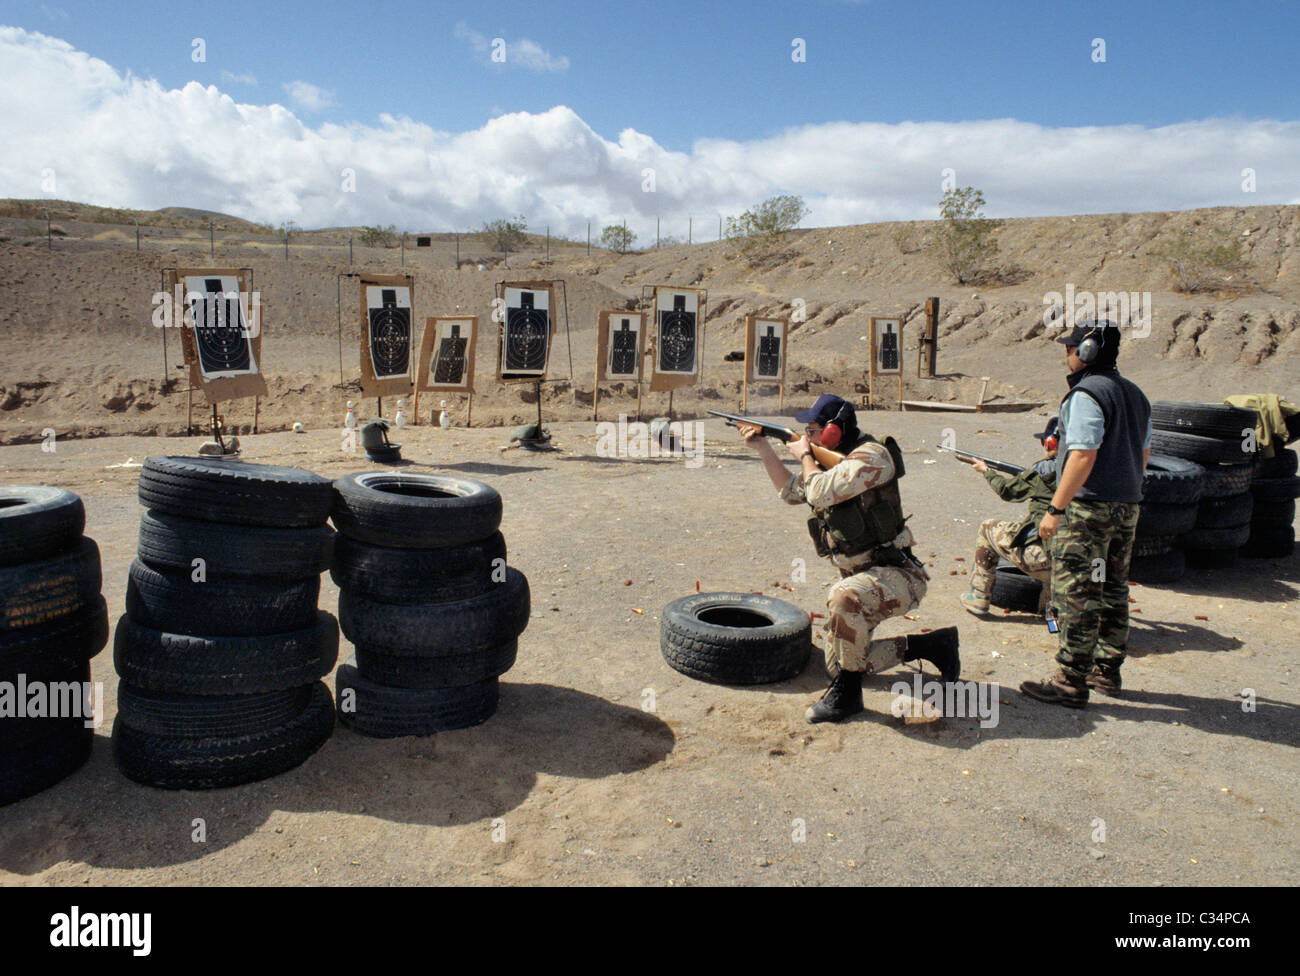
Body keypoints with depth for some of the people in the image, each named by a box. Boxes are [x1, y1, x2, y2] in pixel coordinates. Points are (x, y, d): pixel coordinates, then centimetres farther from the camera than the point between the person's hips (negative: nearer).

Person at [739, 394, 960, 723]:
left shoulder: (871, 455, -19)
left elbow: (821, 492, -29)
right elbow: (791, 491, 21)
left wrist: (804, 455, -10)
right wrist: (763, 448, 14)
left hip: (897, 576, -10)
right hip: (859, 577, 10)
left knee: (843, 597, -41)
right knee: (838, 665, 6)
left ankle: (847, 693, -22)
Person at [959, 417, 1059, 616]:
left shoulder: (1045, 470, -10)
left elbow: (1007, 489, 5)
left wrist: (986, 470, 21)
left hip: (1041, 557, -6)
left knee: (988, 527, 15)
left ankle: (979, 598, 19)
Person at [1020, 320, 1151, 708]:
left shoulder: (1087, 394, -15)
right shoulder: (1134, 394, 14)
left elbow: (1083, 457, -22)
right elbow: (1143, 454, 19)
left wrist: (1055, 509, -19)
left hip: (1088, 508, -9)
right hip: (1126, 508, 9)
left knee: (1077, 596, -5)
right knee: (1113, 592, 16)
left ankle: (1071, 682, -1)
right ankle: (1107, 671, 25)